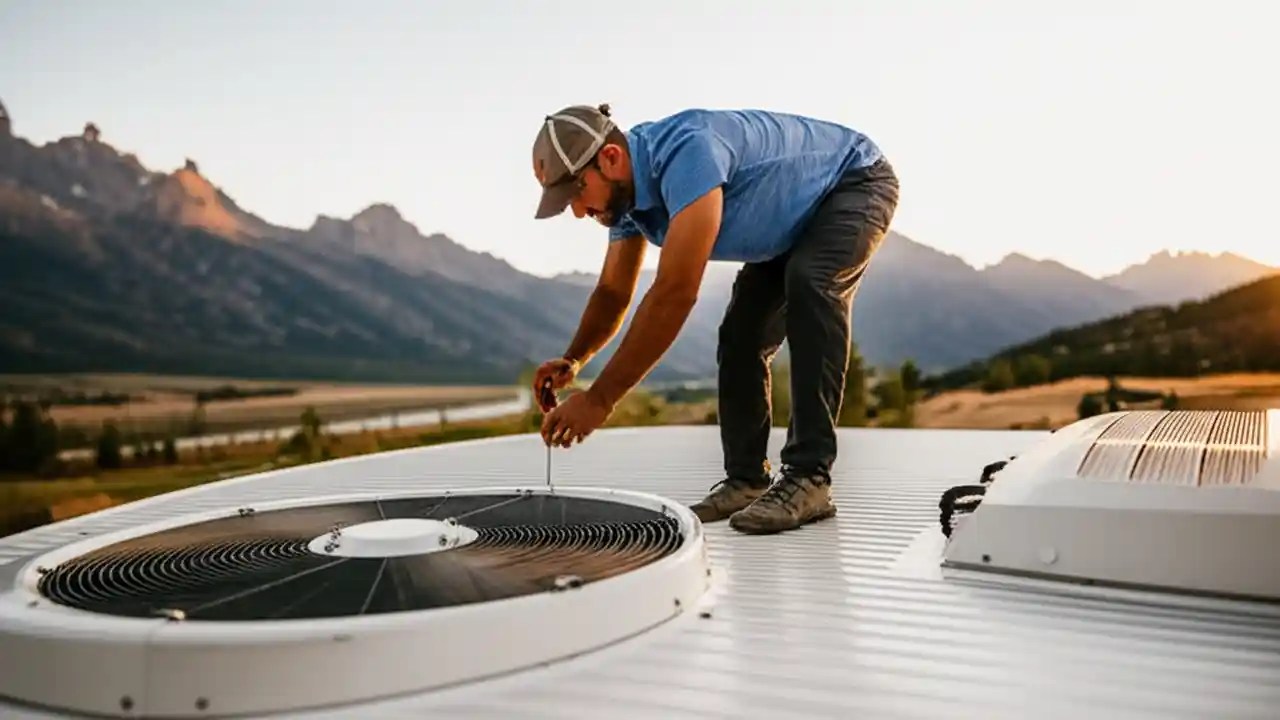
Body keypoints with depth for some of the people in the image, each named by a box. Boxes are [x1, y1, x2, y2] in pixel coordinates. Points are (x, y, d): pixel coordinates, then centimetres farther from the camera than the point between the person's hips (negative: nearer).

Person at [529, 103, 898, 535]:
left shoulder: (687, 153, -39)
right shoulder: (625, 189, -10)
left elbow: (674, 294, -43)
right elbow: (613, 292, 0)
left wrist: (599, 400, -40)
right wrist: (573, 360, -19)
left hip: (858, 182, -8)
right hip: (795, 221, 8)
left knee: (809, 282, -33)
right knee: (741, 336, -2)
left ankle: (808, 479, -30)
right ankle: (747, 478, 10)